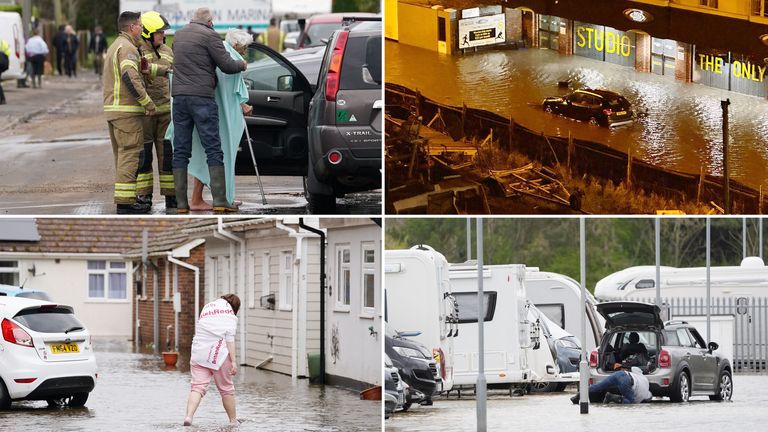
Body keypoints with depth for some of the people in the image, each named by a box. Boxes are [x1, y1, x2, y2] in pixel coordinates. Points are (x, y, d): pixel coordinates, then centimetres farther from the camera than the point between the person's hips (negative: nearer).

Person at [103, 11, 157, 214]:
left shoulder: (114, 46, 21)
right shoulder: (127, 47, -12)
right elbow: (130, 77, -23)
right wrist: (147, 102, -18)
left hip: (112, 108, 10)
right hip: (127, 111, -10)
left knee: (122, 155, 14)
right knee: (130, 153, -9)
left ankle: (123, 199, 16)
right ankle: (125, 201, -12)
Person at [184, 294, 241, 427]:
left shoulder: (206, 308, 20)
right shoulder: (229, 314, -1)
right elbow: (229, 338, -9)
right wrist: (233, 361, -10)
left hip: (198, 354, 4)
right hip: (218, 355, -4)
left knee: (197, 387, -3)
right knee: (226, 388, 11)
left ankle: (189, 416, -24)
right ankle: (233, 420, 22)